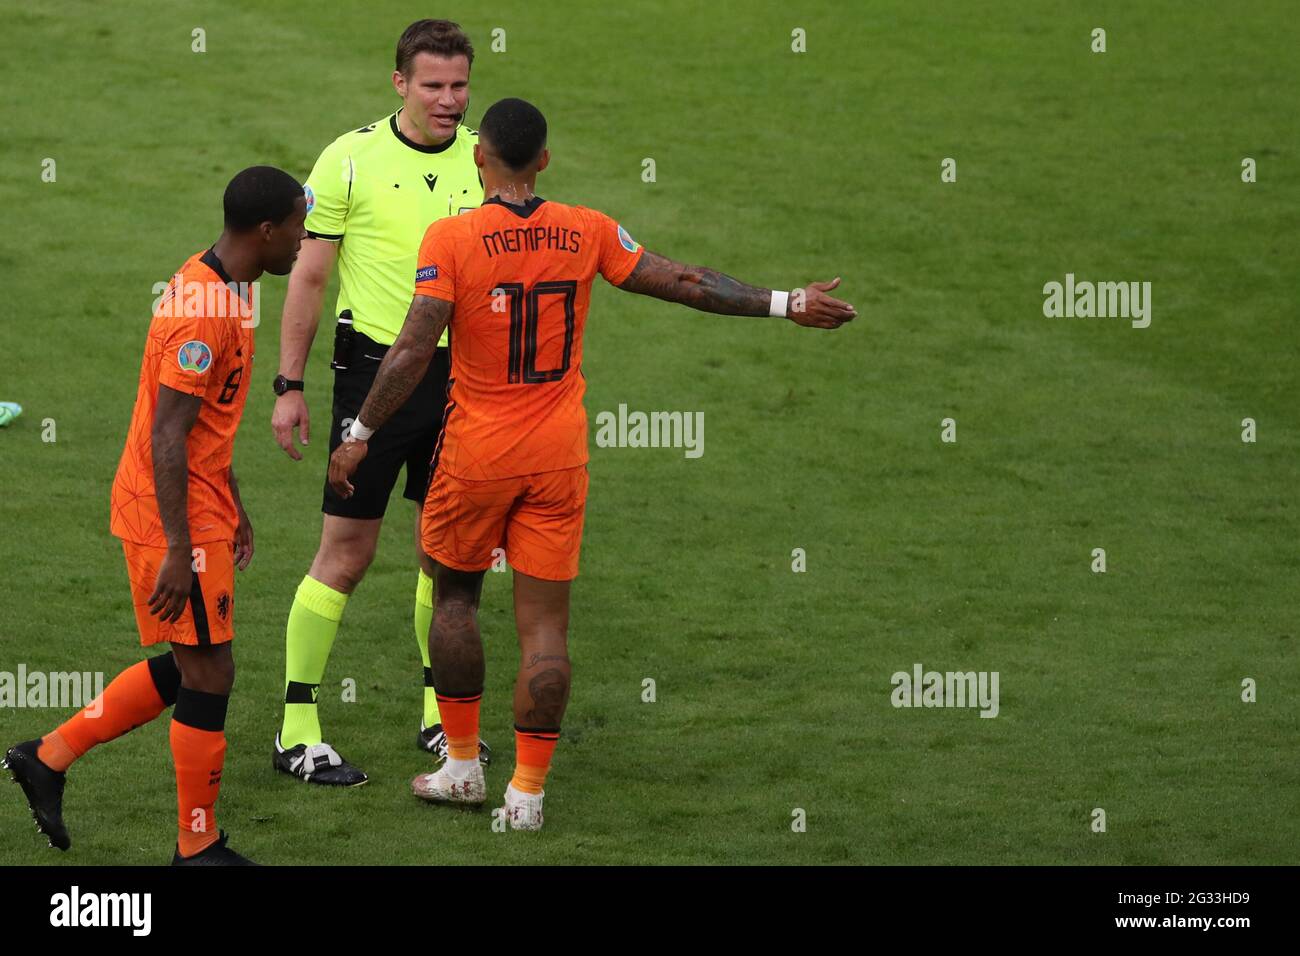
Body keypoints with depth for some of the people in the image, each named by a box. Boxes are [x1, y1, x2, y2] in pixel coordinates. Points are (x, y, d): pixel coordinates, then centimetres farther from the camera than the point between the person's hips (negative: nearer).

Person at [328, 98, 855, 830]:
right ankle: (528, 790, 4)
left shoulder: (450, 239, -11)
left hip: (477, 451, -2)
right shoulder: (587, 233, -2)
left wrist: (361, 435, -7)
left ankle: (463, 766, 20)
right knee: (545, 620, 4)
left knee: (456, 596, 17)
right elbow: (685, 283, 2)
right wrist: (787, 304, 10)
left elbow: (415, 349, -15)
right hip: (559, 454, 2)